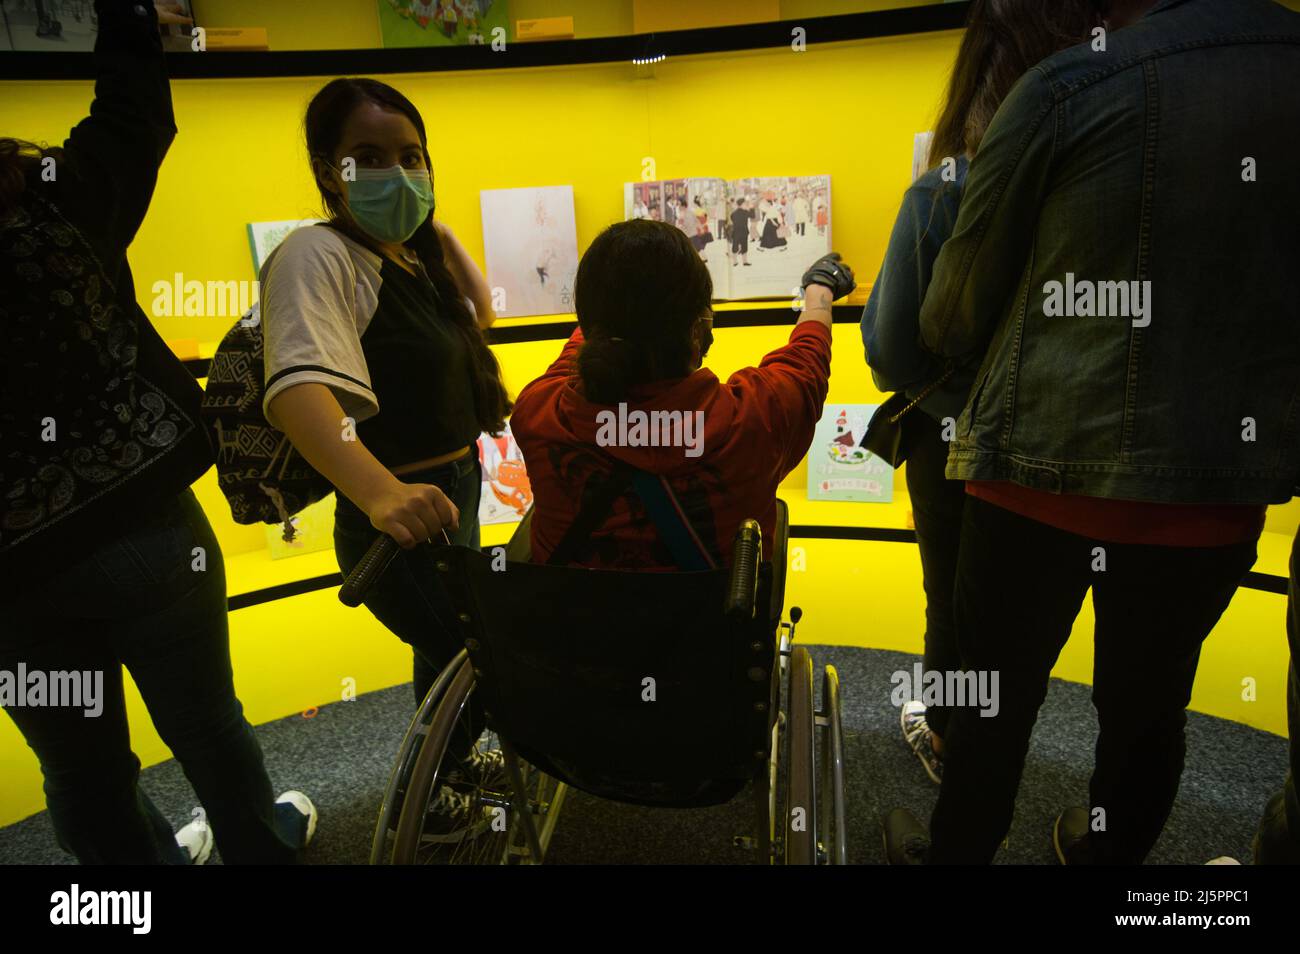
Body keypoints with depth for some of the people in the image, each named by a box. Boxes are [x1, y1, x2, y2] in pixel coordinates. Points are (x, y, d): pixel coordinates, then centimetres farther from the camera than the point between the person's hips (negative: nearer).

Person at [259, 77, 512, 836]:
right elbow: (300, 386, -42)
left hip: (457, 491, 9)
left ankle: (453, 755, 55)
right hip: (403, 514, -9)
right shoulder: (318, 255, -23)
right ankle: (428, 792, 38)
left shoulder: (413, 253, 4)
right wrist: (378, 489, -57)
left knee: (460, 641, 27)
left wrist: (435, 228, 11)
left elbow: (479, 314, 23)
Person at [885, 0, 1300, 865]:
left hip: (1049, 468, -3)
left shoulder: (1068, 86, -5)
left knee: (999, 694, 13)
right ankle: (1109, 852, 42)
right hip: (1229, 483, 4)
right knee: (1150, 704, 20)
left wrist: (947, 338, 21)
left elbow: (956, 310, -1)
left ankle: (958, 852, 33)